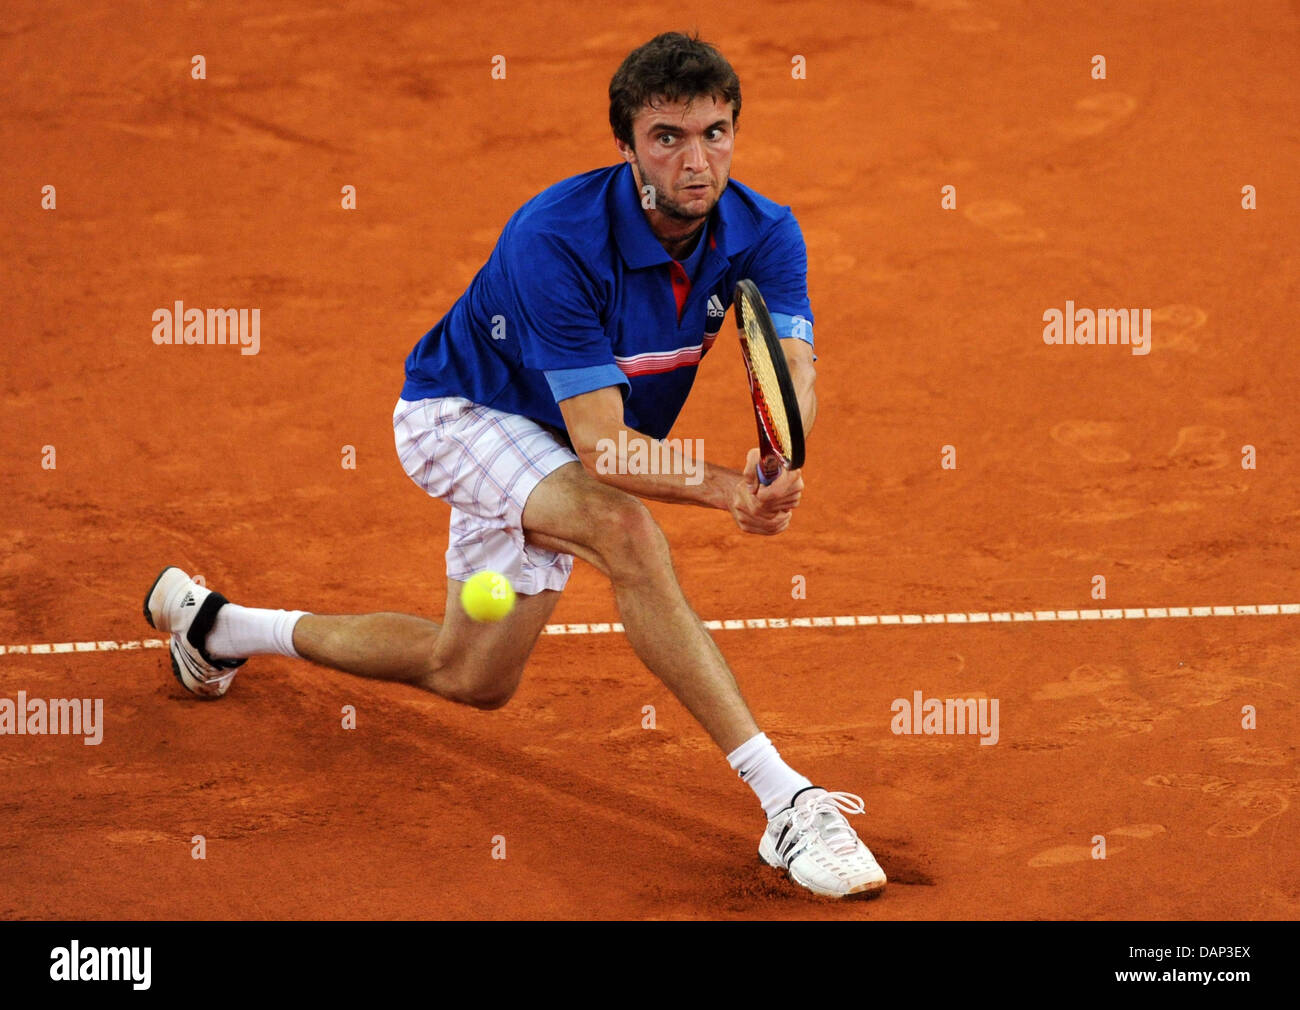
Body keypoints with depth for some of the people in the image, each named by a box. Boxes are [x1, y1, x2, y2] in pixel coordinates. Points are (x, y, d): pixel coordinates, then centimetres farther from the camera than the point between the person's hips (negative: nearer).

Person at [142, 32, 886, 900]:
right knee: (625, 529, -36)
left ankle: (218, 623, 42)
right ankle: (785, 801, -37)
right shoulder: (556, 240, -36)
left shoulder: (763, 234, -20)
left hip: (551, 452, 7)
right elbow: (602, 443, -39)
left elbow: (796, 379, -32)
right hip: (460, 412, -7)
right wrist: (730, 490, -53)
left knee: (473, 679, 20)